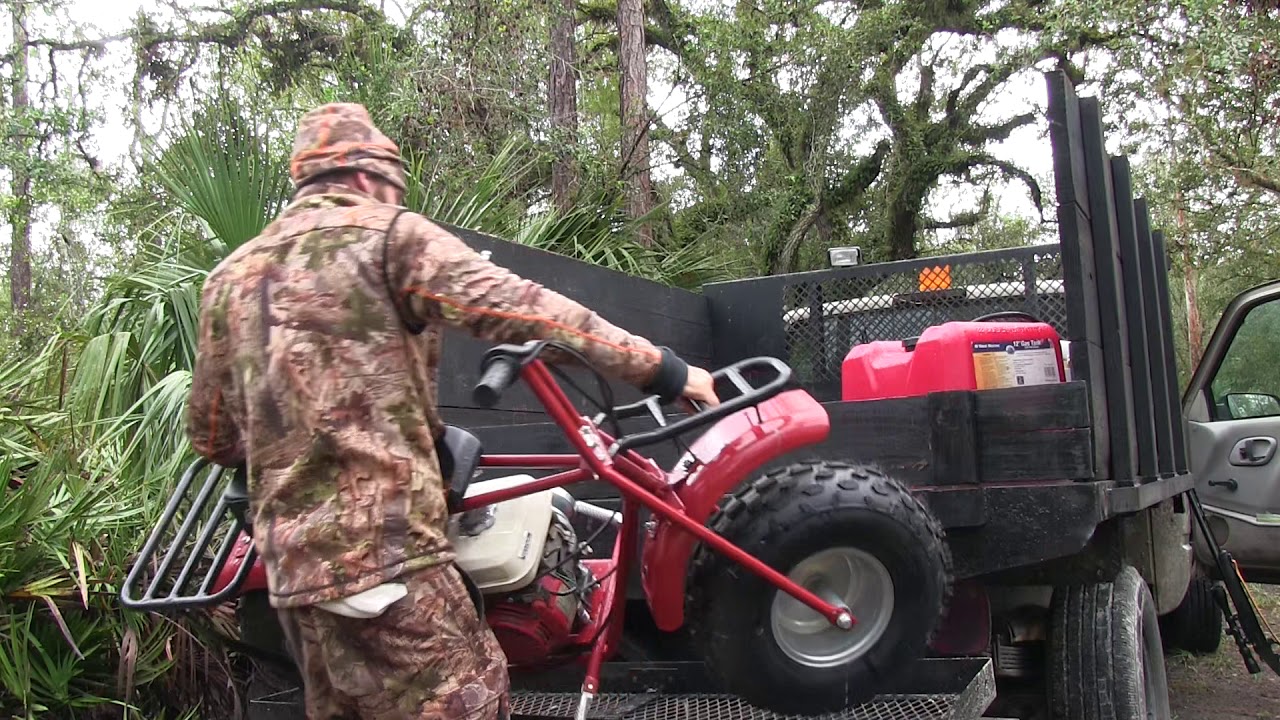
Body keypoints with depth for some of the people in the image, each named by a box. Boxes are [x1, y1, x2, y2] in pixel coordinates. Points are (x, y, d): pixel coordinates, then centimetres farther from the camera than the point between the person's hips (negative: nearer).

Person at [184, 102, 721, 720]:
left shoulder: (229, 277, 17)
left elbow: (211, 437, 21)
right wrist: (662, 369, -6)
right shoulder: (385, 236, -1)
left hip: (288, 559, 8)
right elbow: (524, 312, -10)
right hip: (379, 547, -7)